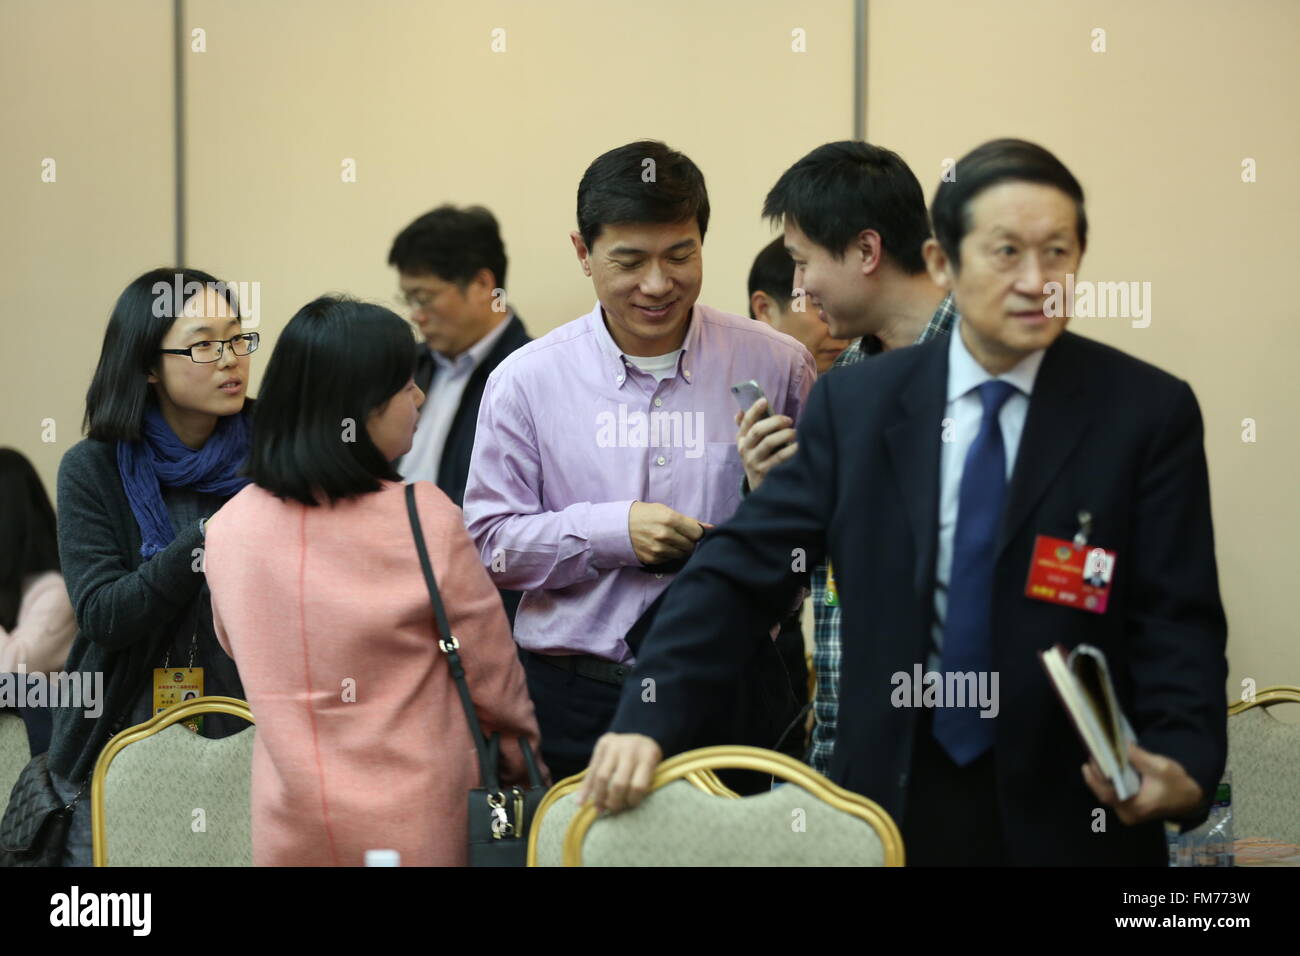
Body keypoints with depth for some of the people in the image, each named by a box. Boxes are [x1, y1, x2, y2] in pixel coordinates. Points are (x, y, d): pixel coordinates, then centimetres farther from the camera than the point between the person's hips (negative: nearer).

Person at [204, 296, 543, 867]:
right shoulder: (427, 521, -16)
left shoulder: (227, 528, -5)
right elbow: (493, 675, -6)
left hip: (286, 826, 4)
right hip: (413, 828, -4)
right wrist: (521, 753, 12)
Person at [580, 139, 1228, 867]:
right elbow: (741, 570, -1)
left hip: (1072, 809, -2)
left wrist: (1183, 764, -25)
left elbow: (1177, 620, -7)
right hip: (896, 800, 2)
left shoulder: (1148, 412, -5)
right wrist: (649, 719, -13)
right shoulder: (856, 404, 1)